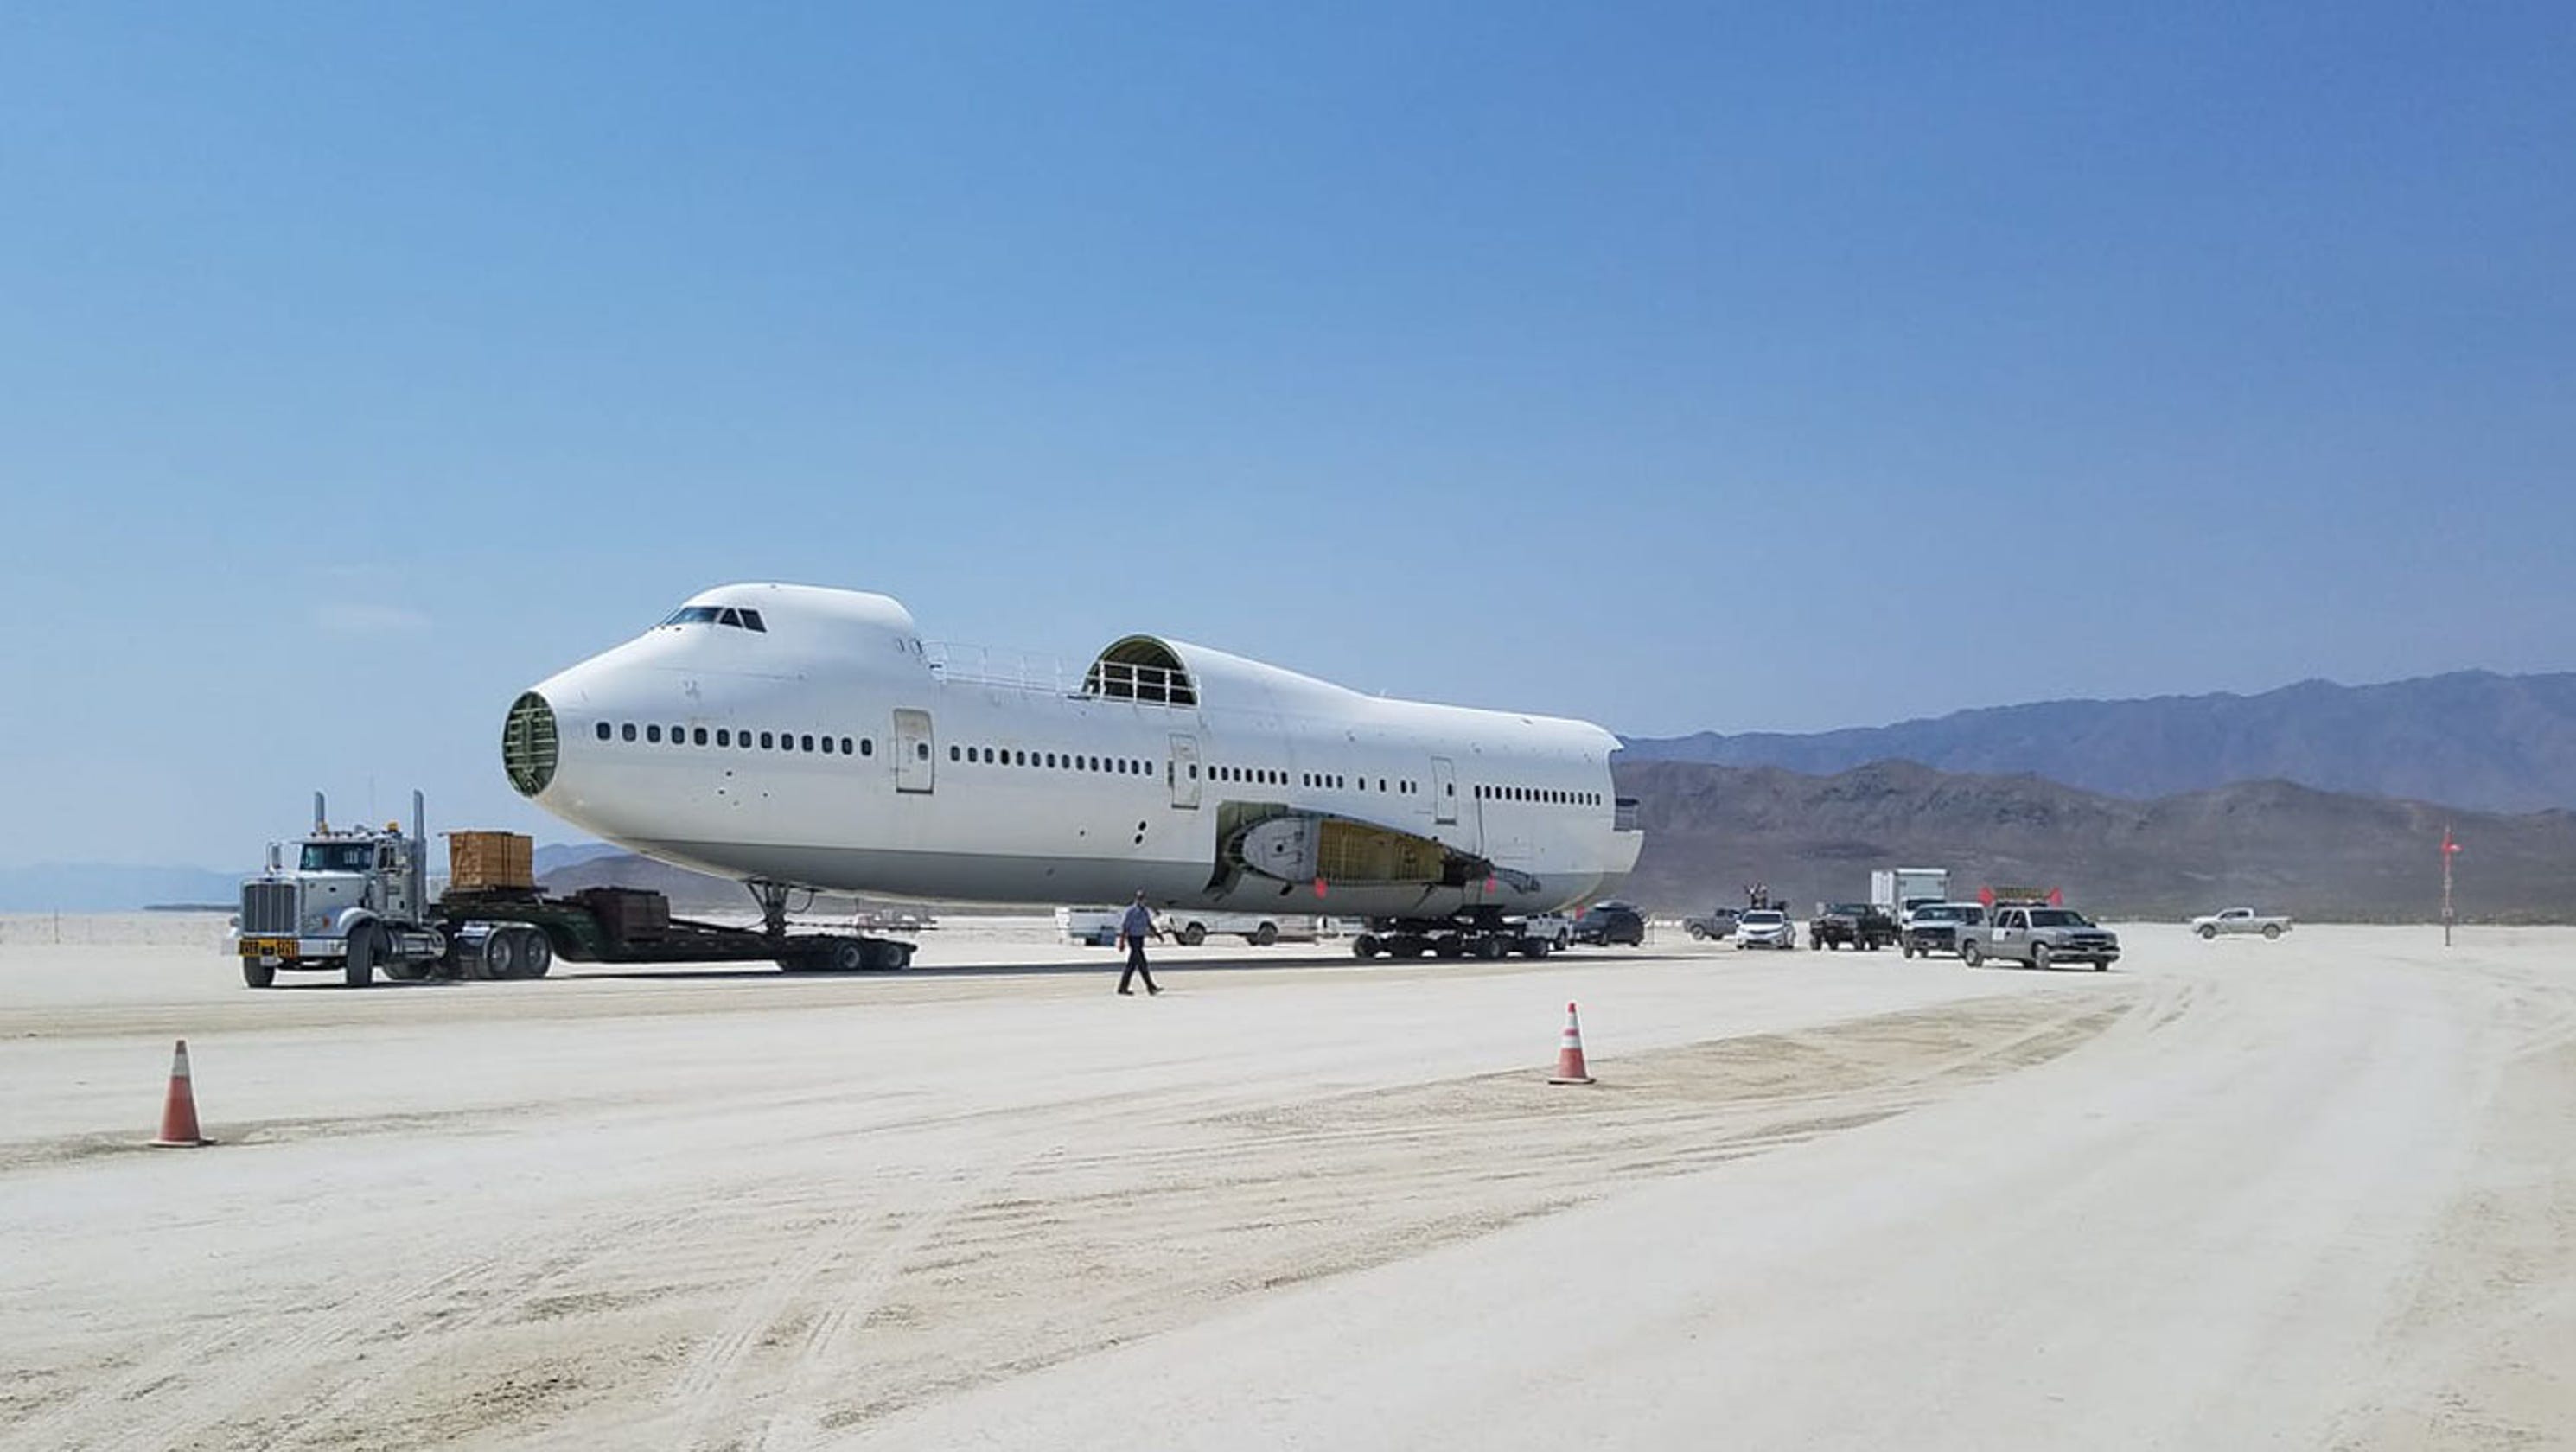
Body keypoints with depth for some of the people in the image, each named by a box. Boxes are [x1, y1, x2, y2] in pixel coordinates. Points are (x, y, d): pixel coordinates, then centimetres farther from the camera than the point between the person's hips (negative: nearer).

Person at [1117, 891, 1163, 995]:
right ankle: (1151, 987, -6)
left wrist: (1157, 934, 4)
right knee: (1142, 964, -8)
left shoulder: (1145, 911, 11)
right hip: (1133, 939, -8)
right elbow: (1124, 926, -13)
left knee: (1132, 964, 9)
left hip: (1140, 939, 8)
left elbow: (1150, 925, 19)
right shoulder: (1131, 911, -12)